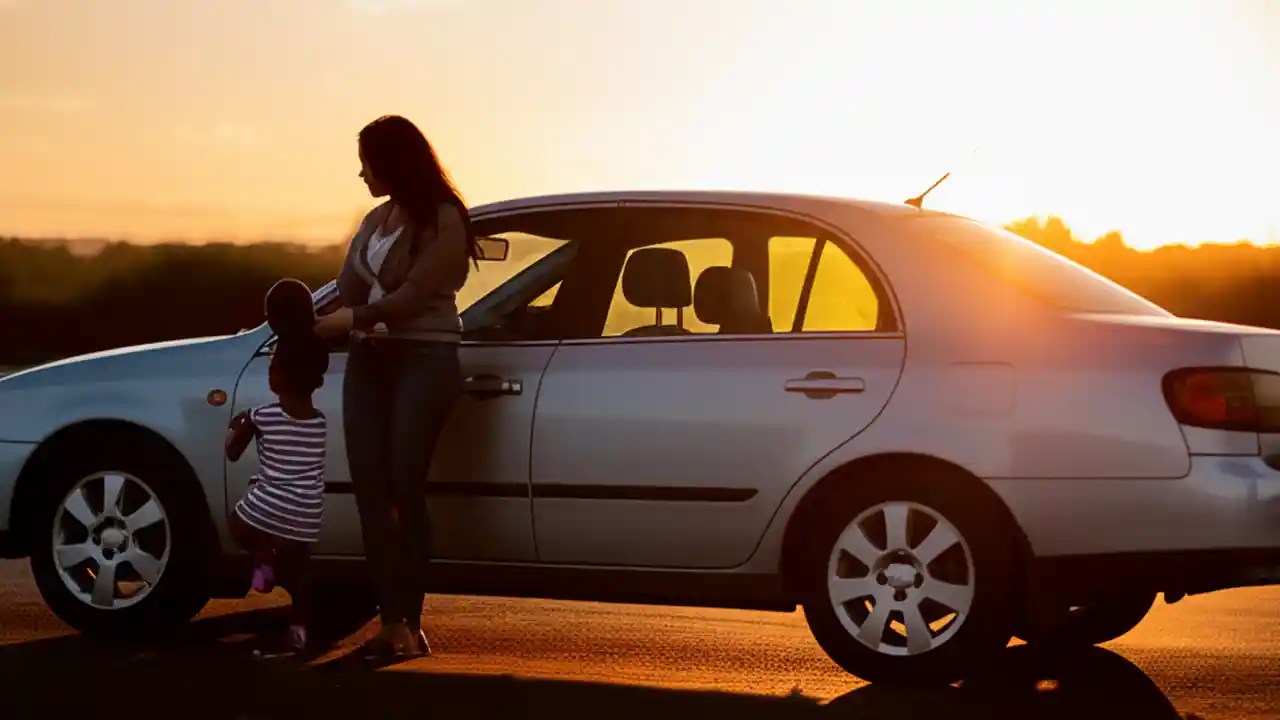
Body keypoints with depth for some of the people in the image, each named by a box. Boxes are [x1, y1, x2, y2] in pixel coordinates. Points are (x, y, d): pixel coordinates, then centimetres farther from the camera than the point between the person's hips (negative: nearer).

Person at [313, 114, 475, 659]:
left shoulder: (443, 220, -6)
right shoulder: (376, 220, 15)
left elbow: (413, 295, -13)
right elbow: (350, 290, 12)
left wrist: (352, 319, -8)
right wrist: (324, 324, -8)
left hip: (424, 360, -7)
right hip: (369, 361, 7)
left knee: (405, 488, -11)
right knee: (370, 489, -3)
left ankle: (408, 622, -8)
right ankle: (392, 620, -2)